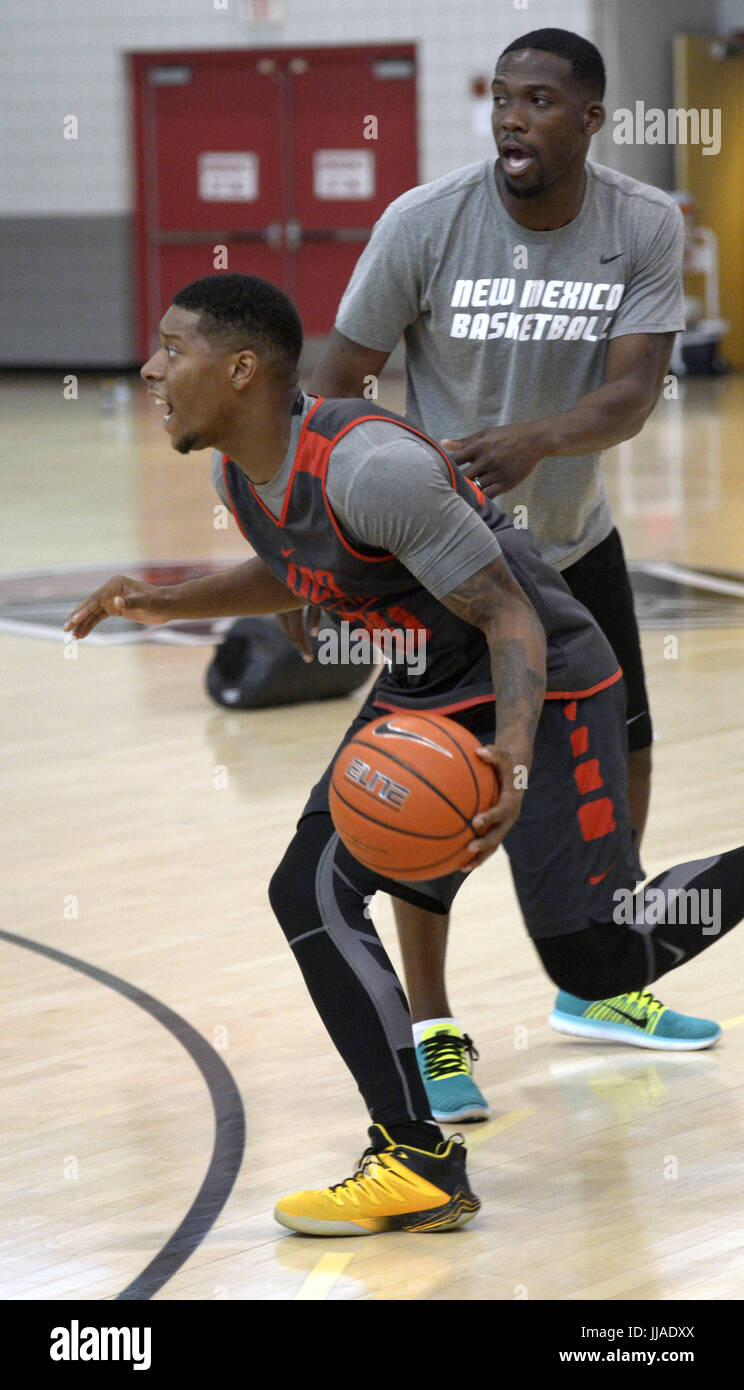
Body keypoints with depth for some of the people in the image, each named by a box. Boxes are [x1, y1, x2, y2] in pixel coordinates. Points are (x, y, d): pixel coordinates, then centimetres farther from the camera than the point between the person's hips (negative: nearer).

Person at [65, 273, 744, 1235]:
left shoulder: (369, 467, -31)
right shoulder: (242, 473, -2)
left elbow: (512, 618, -27)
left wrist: (517, 750, -44)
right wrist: (169, 605, 7)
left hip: (542, 690, -9)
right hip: (420, 695, 9)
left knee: (593, 958, -10)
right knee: (310, 894, -6)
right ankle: (420, 1162, -5)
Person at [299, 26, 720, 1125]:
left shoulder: (646, 229, -15)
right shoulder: (424, 224, -21)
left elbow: (632, 394, -24)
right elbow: (338, 385, -12)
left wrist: (537, 439, -44)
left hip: (575, 541, 4)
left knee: (621, 756, 13)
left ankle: (595, 986, 34)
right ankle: (430, 1030, 0)